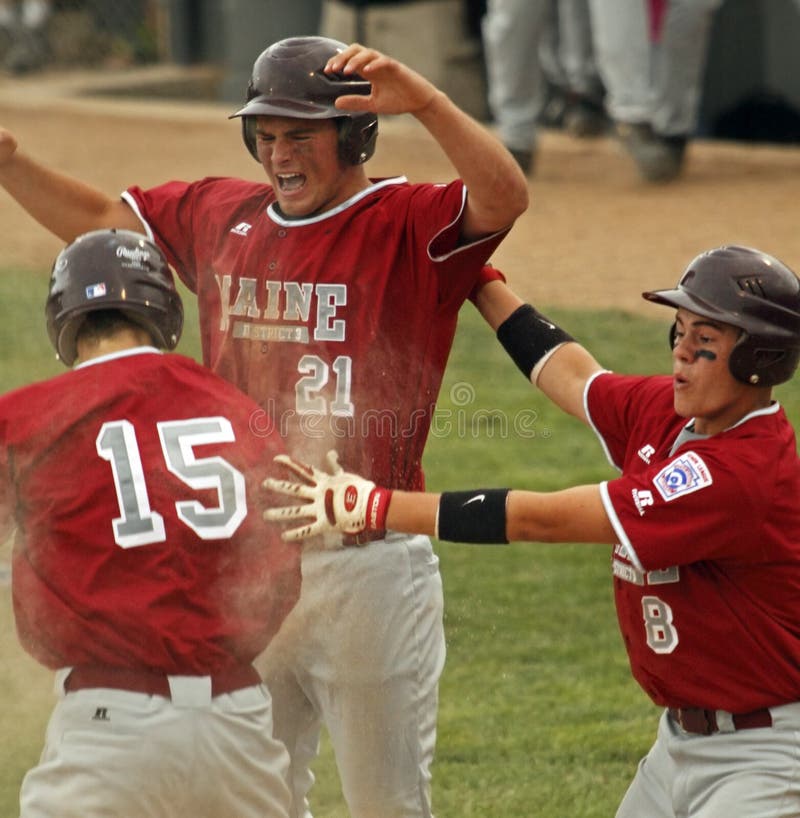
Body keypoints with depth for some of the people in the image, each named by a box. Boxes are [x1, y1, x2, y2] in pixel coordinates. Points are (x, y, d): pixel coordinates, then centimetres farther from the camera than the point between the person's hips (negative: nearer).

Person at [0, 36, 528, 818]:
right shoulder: (218, 217, 8)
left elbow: (505, 197, -28)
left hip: (369, 569, -6)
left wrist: (424, 101, -41)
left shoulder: (408, 226, -10)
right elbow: (98, 219, 18)